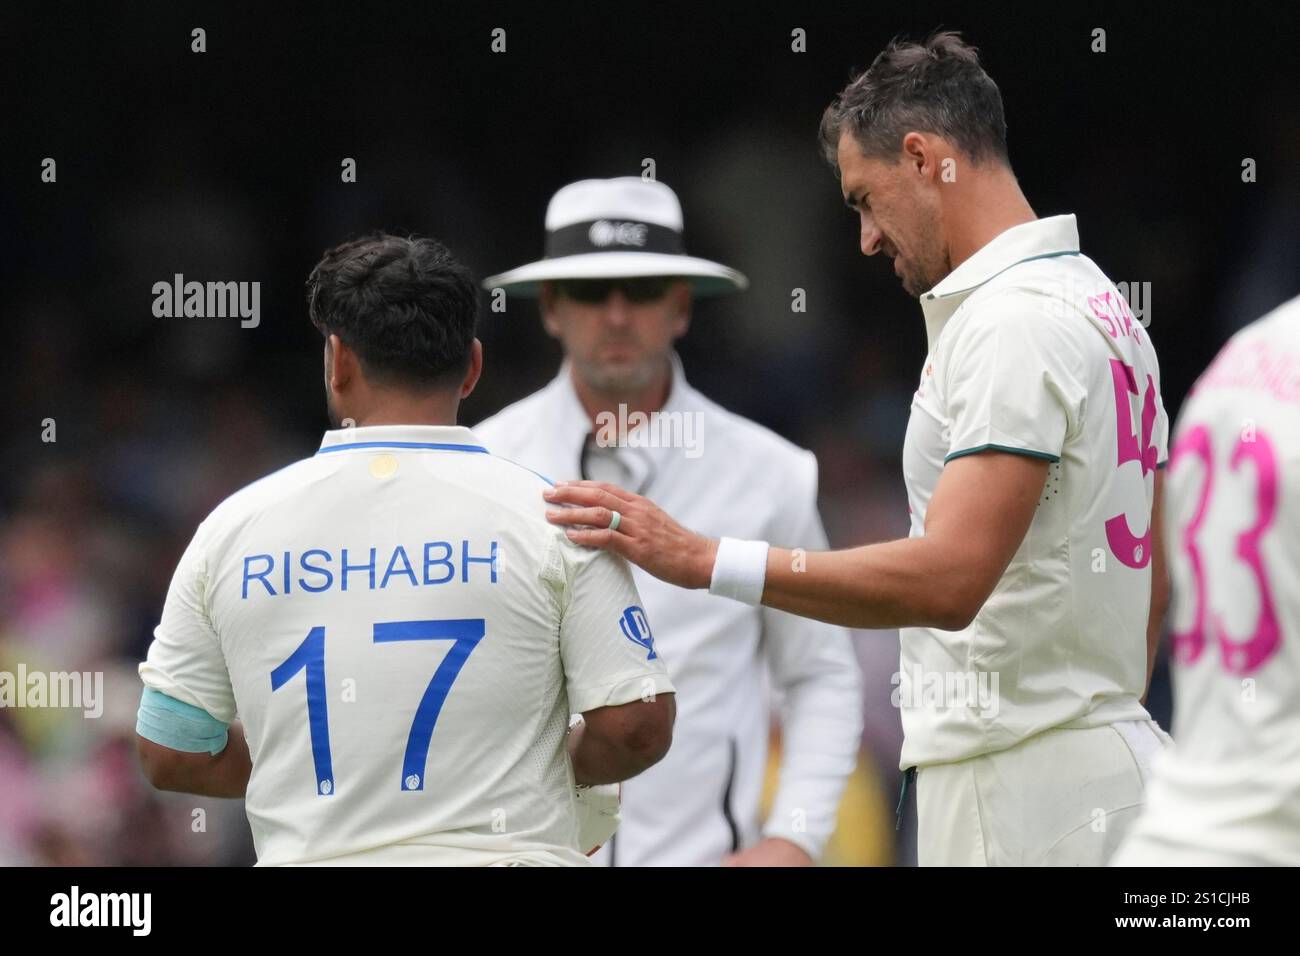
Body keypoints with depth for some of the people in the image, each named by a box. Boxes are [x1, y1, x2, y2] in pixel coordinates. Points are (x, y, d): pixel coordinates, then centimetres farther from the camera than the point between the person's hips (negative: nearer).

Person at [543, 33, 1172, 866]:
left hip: (1026, 796, -10)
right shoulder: (1101, 305, 18)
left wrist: (700, 558, -25)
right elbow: (1153, 583, 22)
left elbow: (949, 578, -25)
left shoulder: (1013, 322, -15)